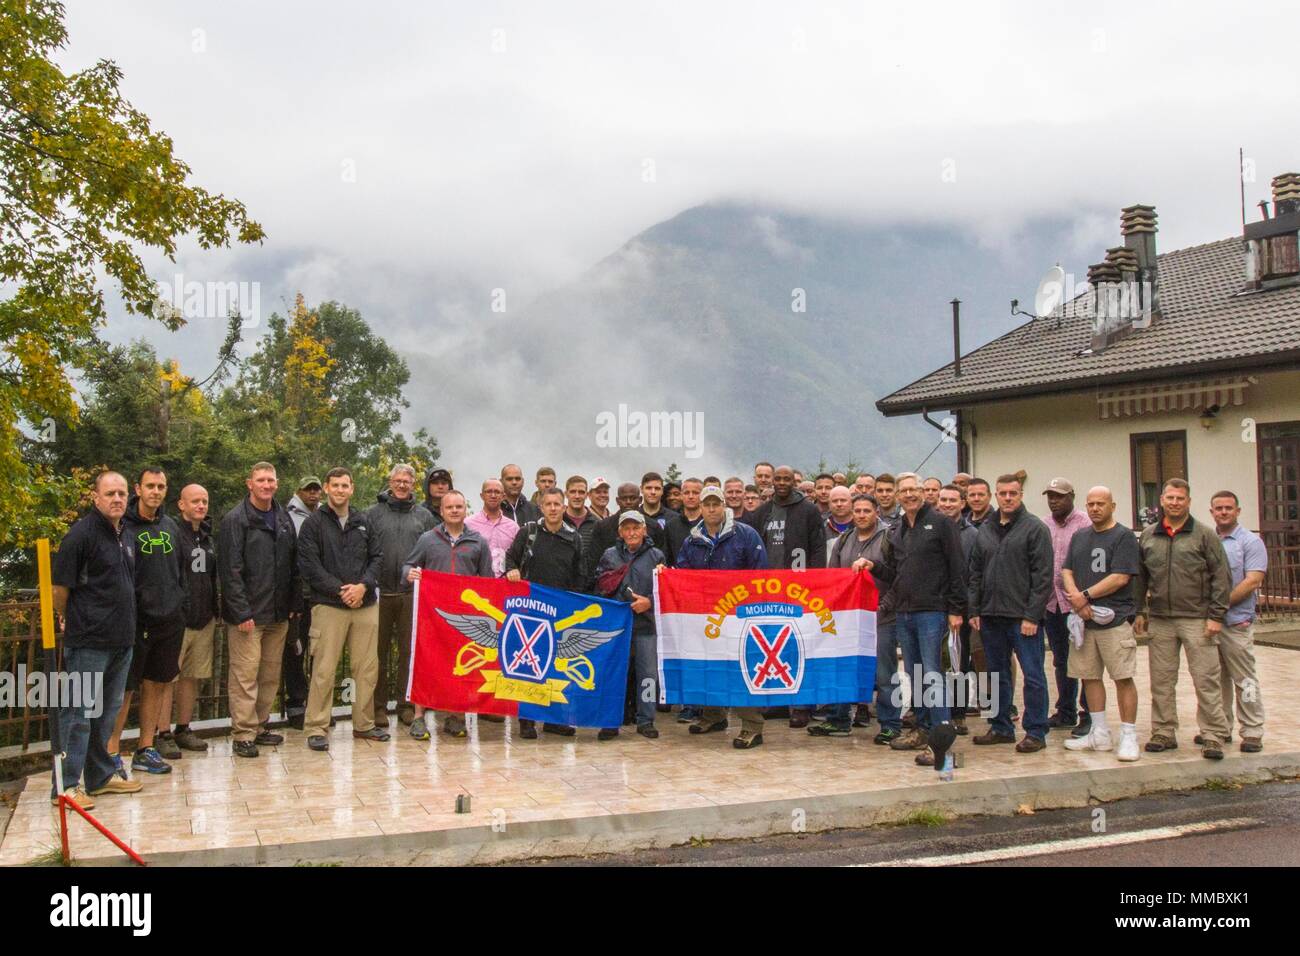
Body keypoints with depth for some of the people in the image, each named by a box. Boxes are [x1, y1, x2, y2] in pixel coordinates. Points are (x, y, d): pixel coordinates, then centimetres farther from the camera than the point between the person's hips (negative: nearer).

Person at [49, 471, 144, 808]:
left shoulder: (123, 536, 13)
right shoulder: (82, 533, -13)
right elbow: (60, 587, -12)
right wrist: (71, 623, 0)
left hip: (121, 640, 8)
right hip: (88, 642, -8)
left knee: (107, 711, 16)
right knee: (78, 712, -3)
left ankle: (100, 775, 27)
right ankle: (65, 786, 4)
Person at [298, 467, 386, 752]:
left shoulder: (364, 522, 14)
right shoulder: (314, 524, 1)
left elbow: (377, 558, 11)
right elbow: (309, 565, -6)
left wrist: (363, 586, -7)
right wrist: (340, 590, -12)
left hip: (365, 604, 4)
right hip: (328, 606, -4)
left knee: (368, 668, 7)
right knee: (324, 670, -4)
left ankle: (364, 724, 19)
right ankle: (316, 728, 4)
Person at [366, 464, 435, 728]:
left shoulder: (424, 515, 11)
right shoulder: (374, 513, 6)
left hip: (412, 593, 1)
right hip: (380, 592, -1)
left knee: (409, 650, 4)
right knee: (380, 649, 5)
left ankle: (406, 703, 13)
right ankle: (379, 704, 13)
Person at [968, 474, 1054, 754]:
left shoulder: (1035, 528, -5)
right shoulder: (985, 530, 13)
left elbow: (1043, 576, -10)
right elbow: (975, 572, 14)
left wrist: (1032, 615, -16)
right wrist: (974, 610, 6)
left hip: (1023, 617, -6)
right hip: (991, 616, 6)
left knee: (1033, 676, -1)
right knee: (998, 675, 13)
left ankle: (1035, 732, 6)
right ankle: (1001, 728, 23)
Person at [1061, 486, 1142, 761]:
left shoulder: (1123, 537, -4)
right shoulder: (1079, 537, 16)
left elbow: (1120, 578, -12)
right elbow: (1066, 572, 11)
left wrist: (1085, 595, -12)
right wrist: (1076, 598, -8)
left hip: (1115, 618, -6)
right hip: (1083, 618, 6)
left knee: (1123, 678, -5)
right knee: (1089, 676, 10)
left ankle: (1129, 738, 2)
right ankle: (1100, 734, 20)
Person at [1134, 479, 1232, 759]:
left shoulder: (1205, 535, -1)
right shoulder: (1147, 537, 10)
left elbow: (1221, 577, -3)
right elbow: (1140, 578, 16)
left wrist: (1216, 616, -8)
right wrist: (1139, 612, 11)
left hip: (1197, 620, -3)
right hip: (1159, 621, 4)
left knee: (1207, 680, -2)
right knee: (1161, 681, 8)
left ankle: (1213, 736, 5)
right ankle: (1164, 733, 18)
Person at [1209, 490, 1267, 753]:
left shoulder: (1250, 542, -2)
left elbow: (1253, 581, -11)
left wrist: (1222, 603, -15)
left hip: (1235, 622, -5)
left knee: (1244, 679, -2)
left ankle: (1252, 732, 4)